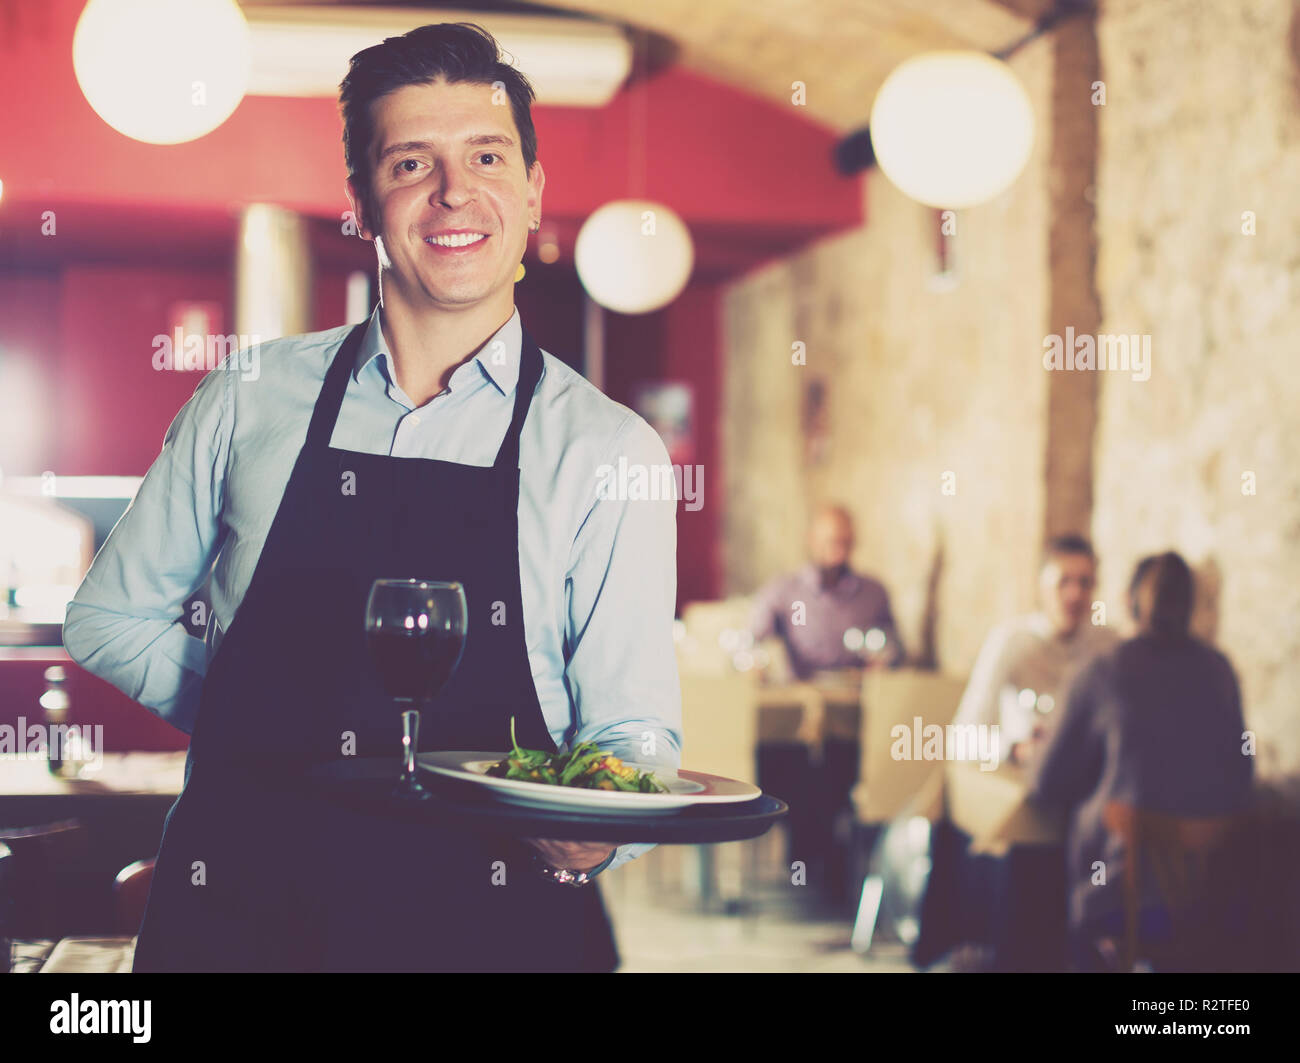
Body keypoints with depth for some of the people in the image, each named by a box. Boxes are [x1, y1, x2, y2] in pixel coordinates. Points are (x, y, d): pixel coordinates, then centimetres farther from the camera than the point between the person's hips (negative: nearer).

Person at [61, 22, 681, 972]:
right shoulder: (251, 400, 5)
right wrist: (273, 728, 1)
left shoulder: (608, 450, 0)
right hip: (237, 912, 2)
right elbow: (111, 616, 15)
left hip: (484, 923, -1)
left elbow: (632, 725, -4)